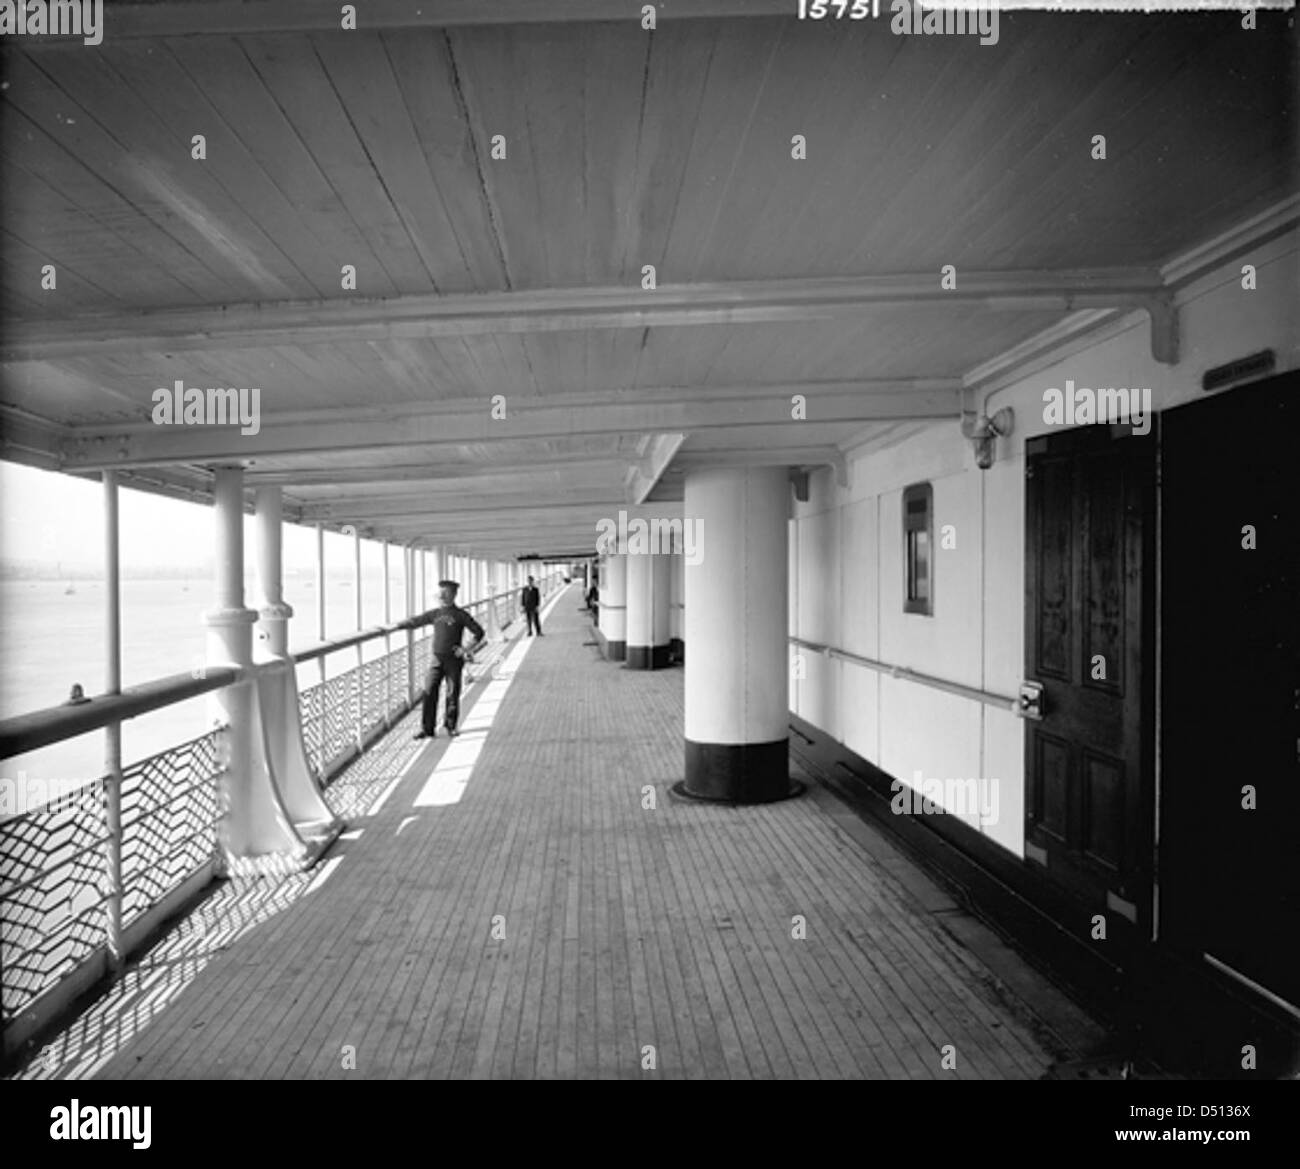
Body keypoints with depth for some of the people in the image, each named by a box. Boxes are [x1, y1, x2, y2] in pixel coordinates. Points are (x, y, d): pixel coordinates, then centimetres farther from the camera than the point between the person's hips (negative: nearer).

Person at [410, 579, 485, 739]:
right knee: (429, 692, -3)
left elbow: (479, 633, -3)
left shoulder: (460, 615, -4)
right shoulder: (436, 614, 8)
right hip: (437, 659, 3)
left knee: (453, 694, 3)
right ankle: (427, 728, 4)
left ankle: (451, 726, 19)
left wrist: (468, 650, -10)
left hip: (454, 660, -3)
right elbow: (417, 621, 18)